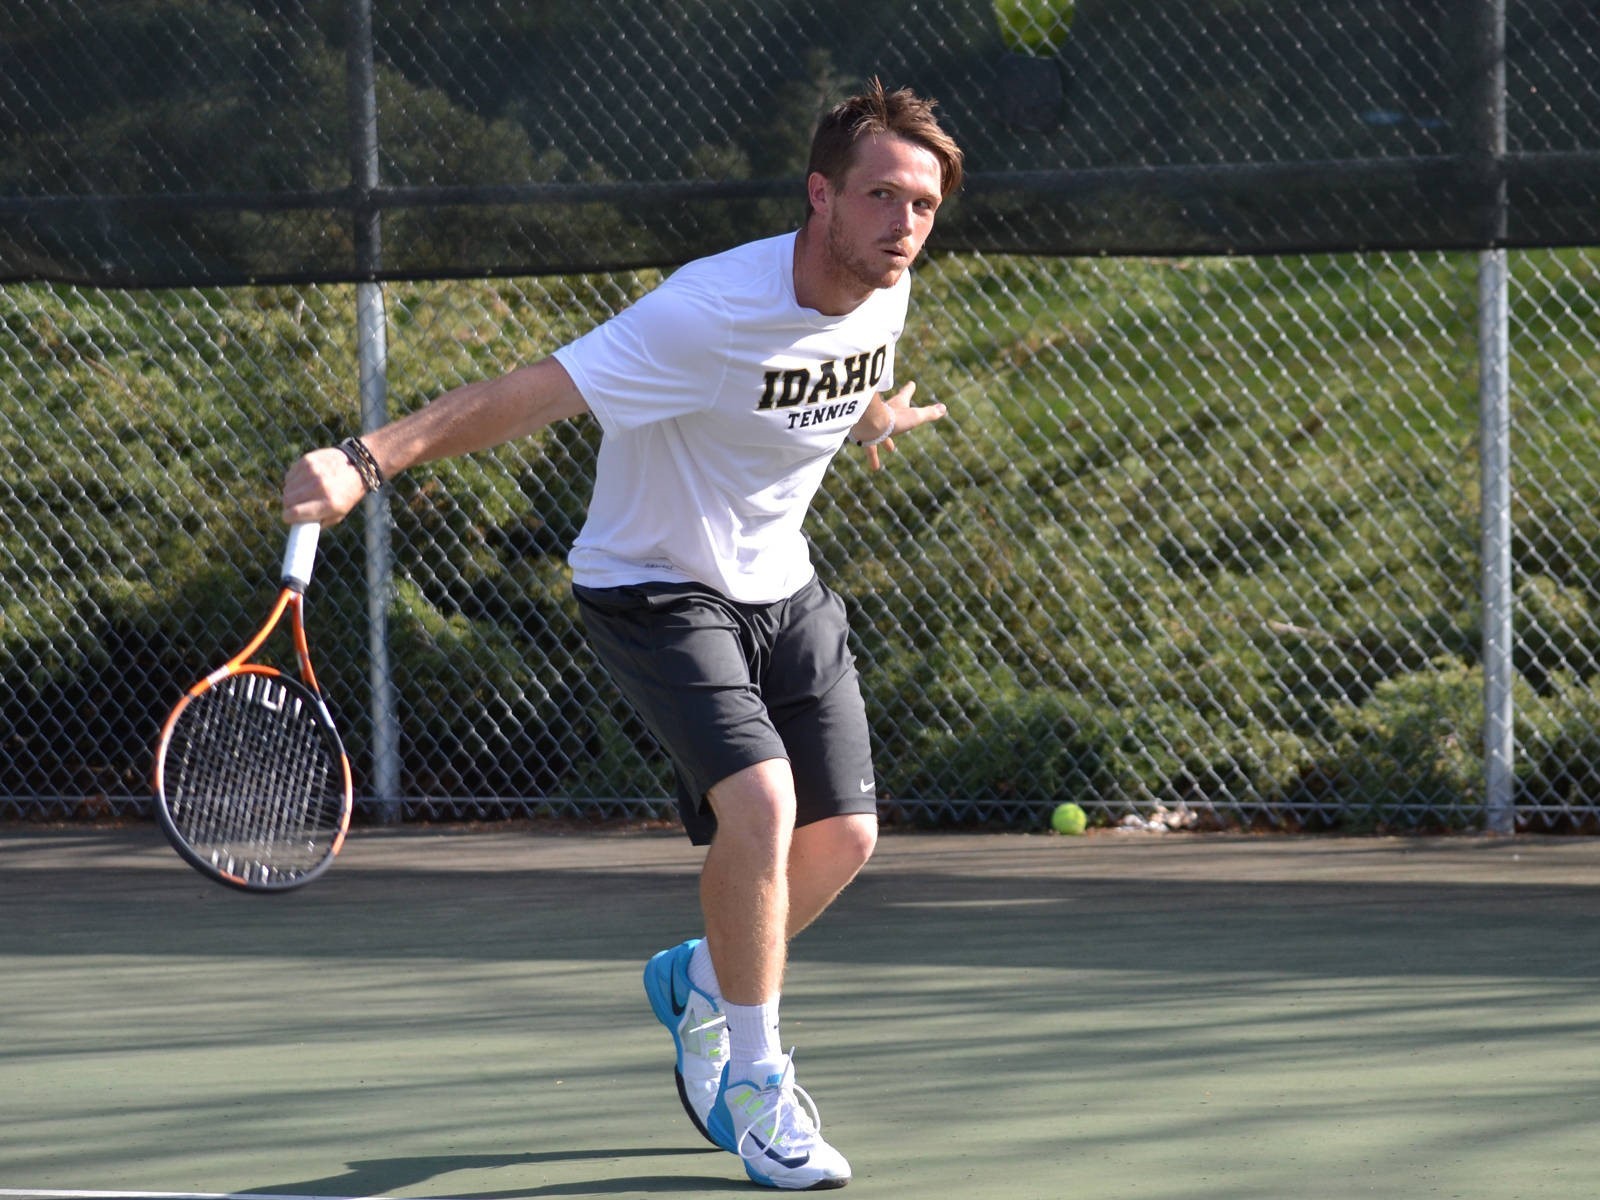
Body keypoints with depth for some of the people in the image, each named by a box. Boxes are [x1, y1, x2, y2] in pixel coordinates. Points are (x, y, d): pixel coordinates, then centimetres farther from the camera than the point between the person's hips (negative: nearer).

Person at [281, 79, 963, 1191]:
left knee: (842, 839, 4)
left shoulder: (884, 294, -9)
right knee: (758, 803, -25)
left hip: (782, 587, 7)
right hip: (656, 589, -7)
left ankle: (701, 982, 35)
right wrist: (369, 459, -48)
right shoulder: (708, 315, -33)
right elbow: (530, 391, -36)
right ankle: (755, 1080, -7)